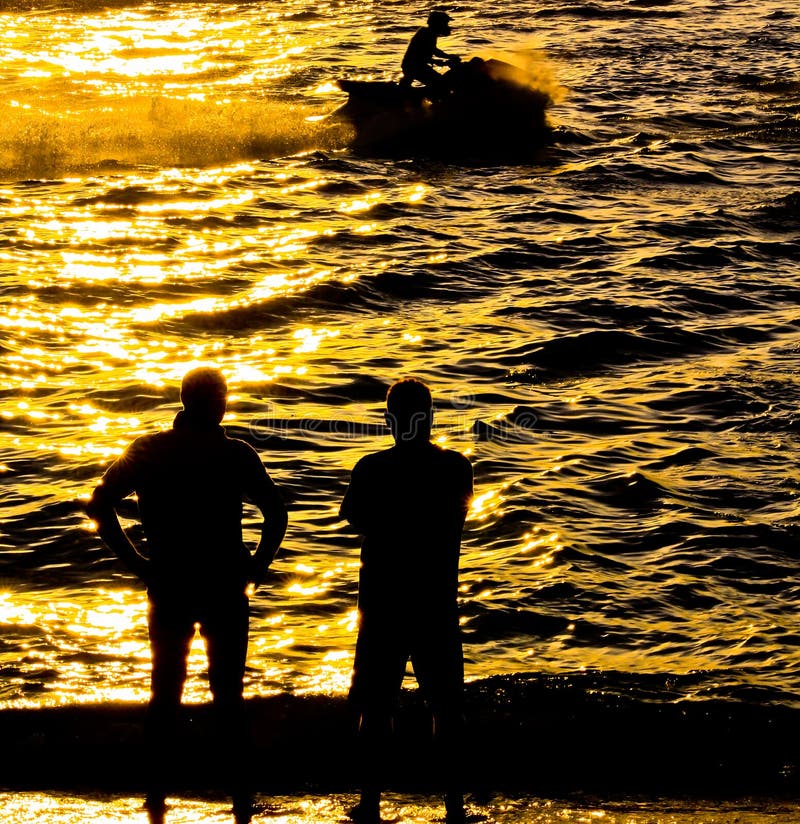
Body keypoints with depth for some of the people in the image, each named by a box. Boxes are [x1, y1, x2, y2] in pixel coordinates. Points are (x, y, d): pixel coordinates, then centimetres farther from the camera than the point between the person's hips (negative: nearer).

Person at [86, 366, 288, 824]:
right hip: (224, 590, -1)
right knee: (228, 693, 7)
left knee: (165, 693, 11)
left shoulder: (148, 450, 1)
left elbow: (100, 505, -5)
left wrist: (136, 561, -1)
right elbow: (276, 514, -11)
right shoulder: (236, 455, -4)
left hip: (168, 589, 1)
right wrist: (256, 567, -1)